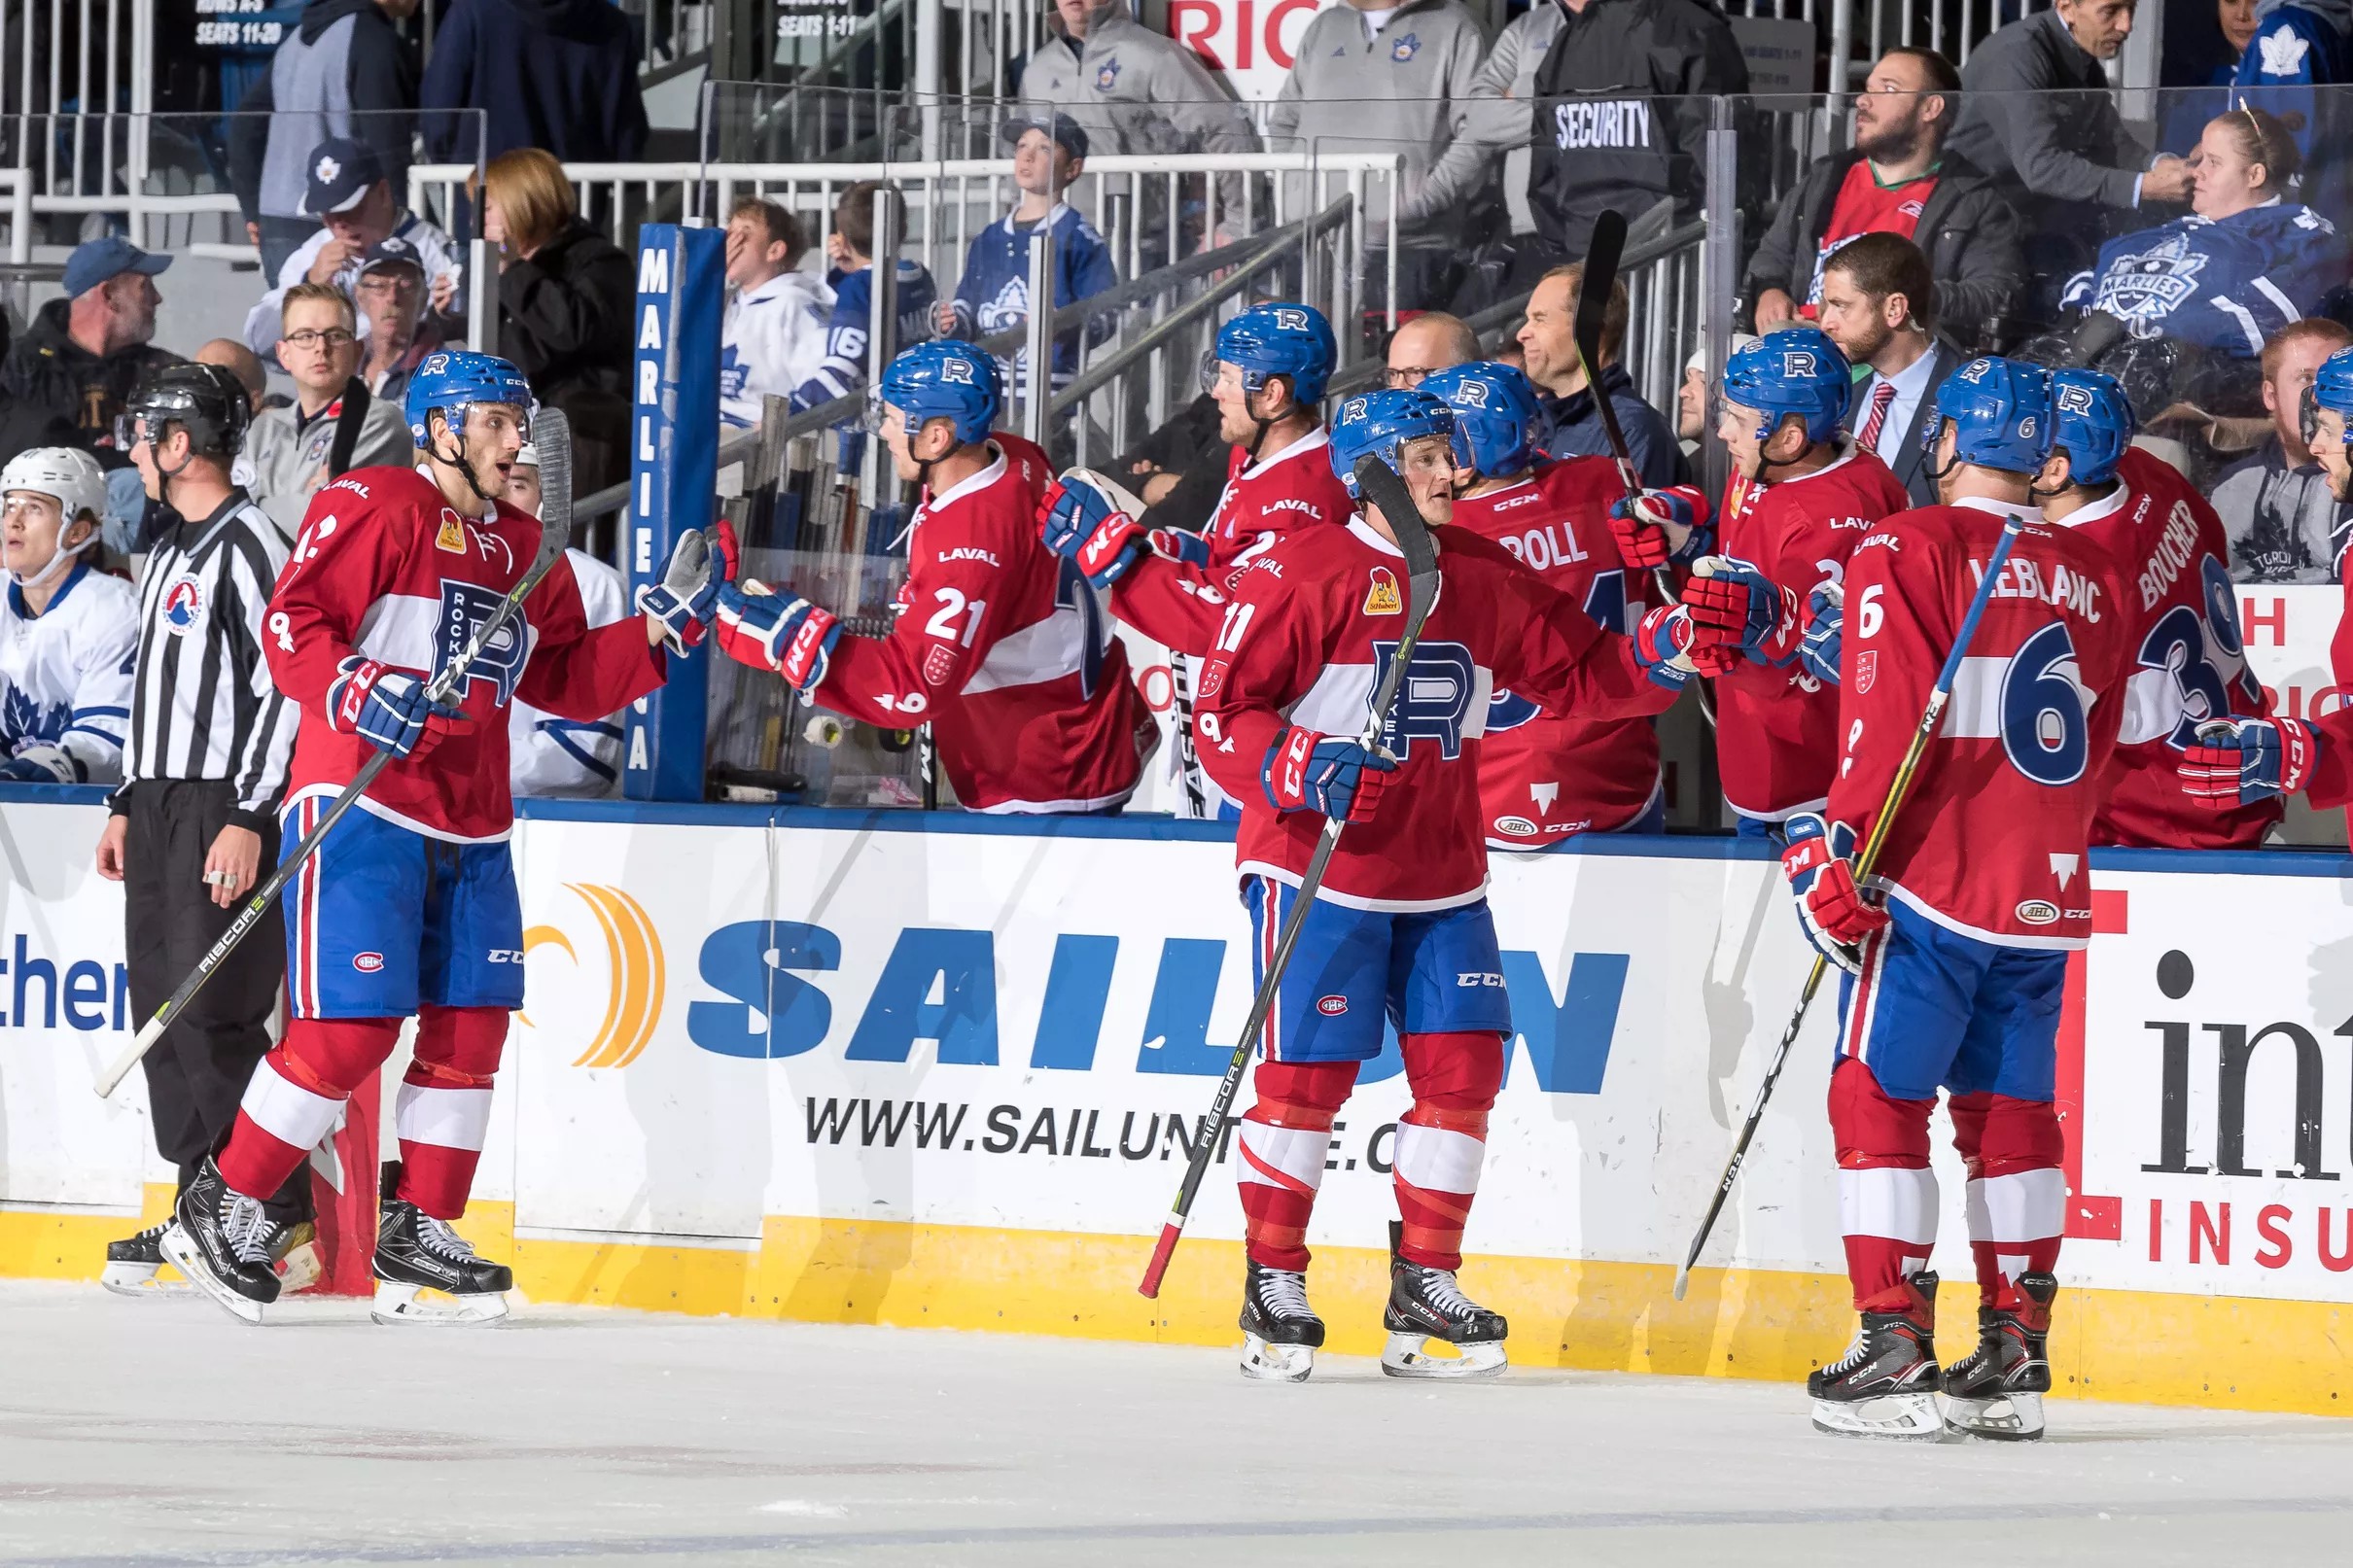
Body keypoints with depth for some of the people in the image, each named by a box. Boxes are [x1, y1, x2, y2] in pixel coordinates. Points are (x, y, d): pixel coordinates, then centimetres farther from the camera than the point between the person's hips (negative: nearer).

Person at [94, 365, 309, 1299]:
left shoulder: (247, 546, -12)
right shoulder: (170, 549, 18)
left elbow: (286, 686, -18)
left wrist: (248, 820, -21)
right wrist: (128, 806, 22)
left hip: (224, 810, -10)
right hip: (160, 807, 10)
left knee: (213, 1015, -13)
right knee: (164, 1009, 7)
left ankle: (286, 1226, -10)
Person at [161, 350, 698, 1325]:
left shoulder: (522, 553, 18)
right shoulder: (377, 508, -7)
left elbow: (566, 680, 20)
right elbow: (292, 622, -14)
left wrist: (659, 630, 8)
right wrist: (358, 694, -28)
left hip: (469, 825, 8)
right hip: (359, 803, -8)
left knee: (470, 1025, 5)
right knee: (348, 1029, -13)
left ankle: (417, 1242, 15)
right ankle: (220, 1210, -1)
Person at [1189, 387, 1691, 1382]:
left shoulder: (1485, 580, 9)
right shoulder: (1301, 573, -9)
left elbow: (1576, 675, 12)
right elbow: (1223, 713, -10)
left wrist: (1660, 655, -6)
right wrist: (1294, 771, -27)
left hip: (1442, 878, 6)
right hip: (1317, 870, -6)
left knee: (1462, 1067, 1)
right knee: (1306, 1071, -6)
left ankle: (1424, 1286, 13)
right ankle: (1272, 1285, 8)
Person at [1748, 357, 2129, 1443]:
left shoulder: (1911, 549, -7)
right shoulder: (2094, 578, 12)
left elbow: (1888, 711, -15)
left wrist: (1840, 850, -12)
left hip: (1932, 876, -6)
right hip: (2047, 896, 6)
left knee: (1879, 1095, -1)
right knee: (2009, 1106, 13)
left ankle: (1894, 1351, -8)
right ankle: (2015, 1359, 12)